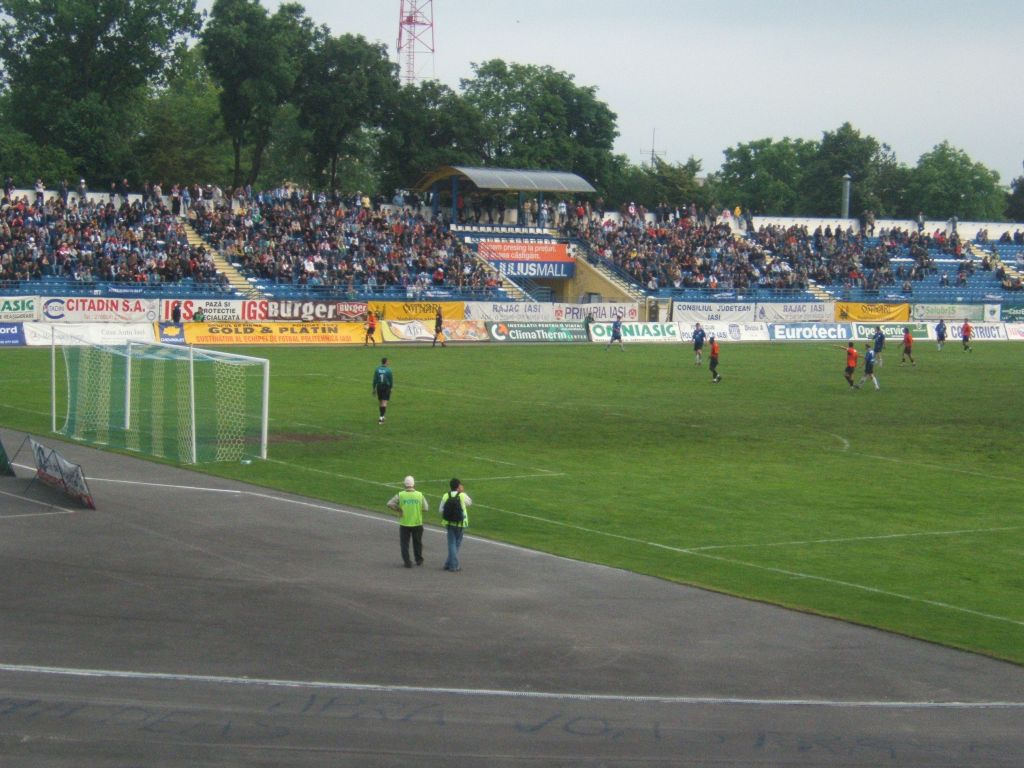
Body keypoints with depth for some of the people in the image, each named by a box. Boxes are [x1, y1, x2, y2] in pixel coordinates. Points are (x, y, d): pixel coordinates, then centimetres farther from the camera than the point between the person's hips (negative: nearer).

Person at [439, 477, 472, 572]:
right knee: (457, 544, 11)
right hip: (460, 523, -2)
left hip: (449, 523, 2)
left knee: (452, 543, 8)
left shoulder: (446, 496, -5)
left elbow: (441, 509, -4)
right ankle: (449, 563, 13)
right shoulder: (462, 496, -10)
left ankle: (453, 565, 5)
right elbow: (469, 502, 9)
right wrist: (463, 492, 9)